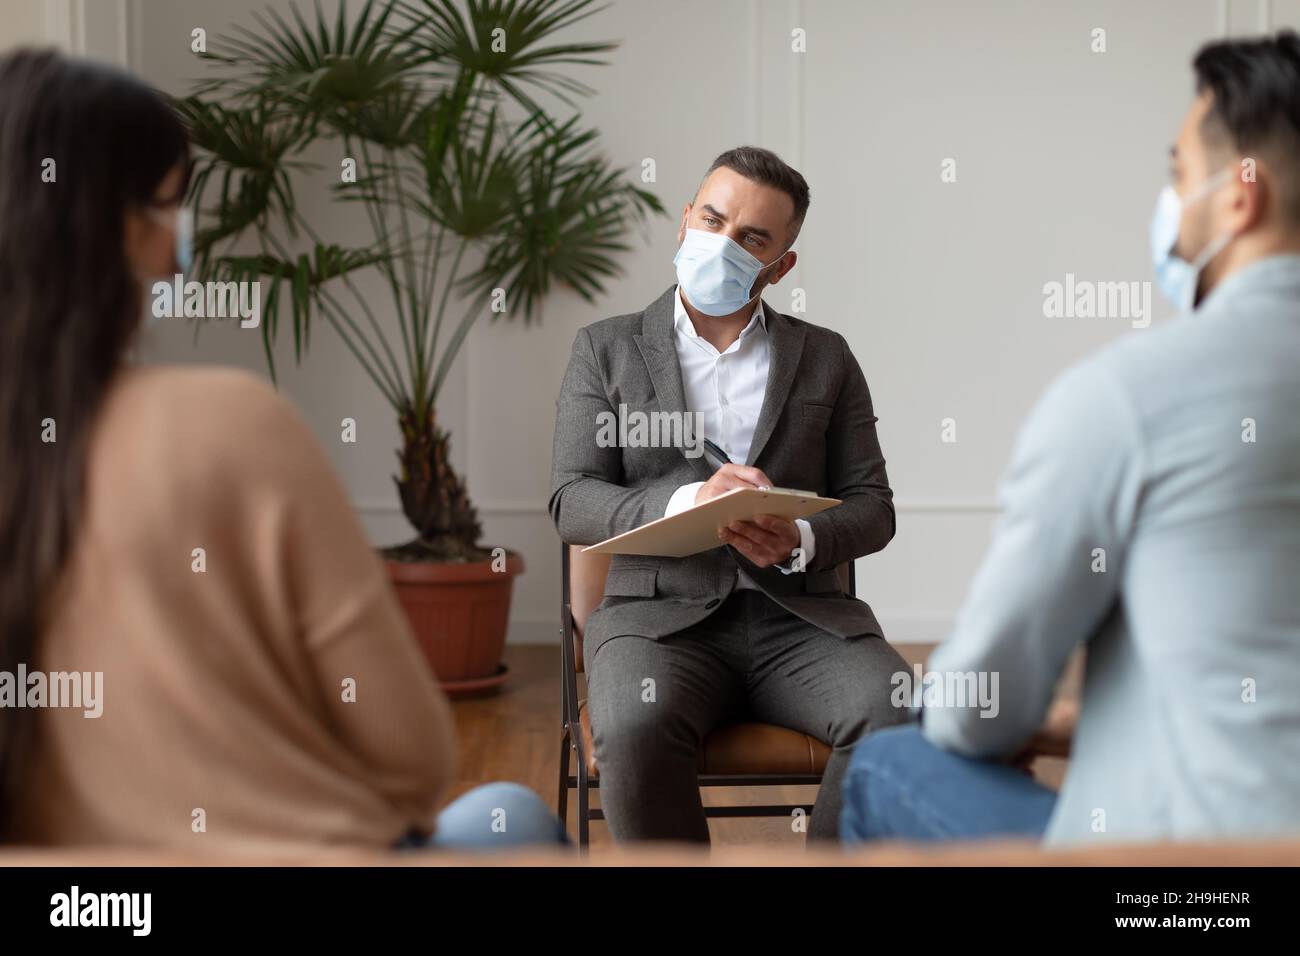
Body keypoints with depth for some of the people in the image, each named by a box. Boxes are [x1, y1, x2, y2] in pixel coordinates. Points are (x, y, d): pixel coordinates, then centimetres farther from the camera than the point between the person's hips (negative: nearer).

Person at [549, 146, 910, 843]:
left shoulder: (826, 358, 16)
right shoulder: (606, 349, 12)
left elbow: (872, 506, 11)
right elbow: (572, 503, 2)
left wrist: (800, 541, -13)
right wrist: (685, 504, -19)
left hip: (799, 615, 2)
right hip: (660, 613, -1)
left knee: (901, 718, -29)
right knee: (636, 732, -34)